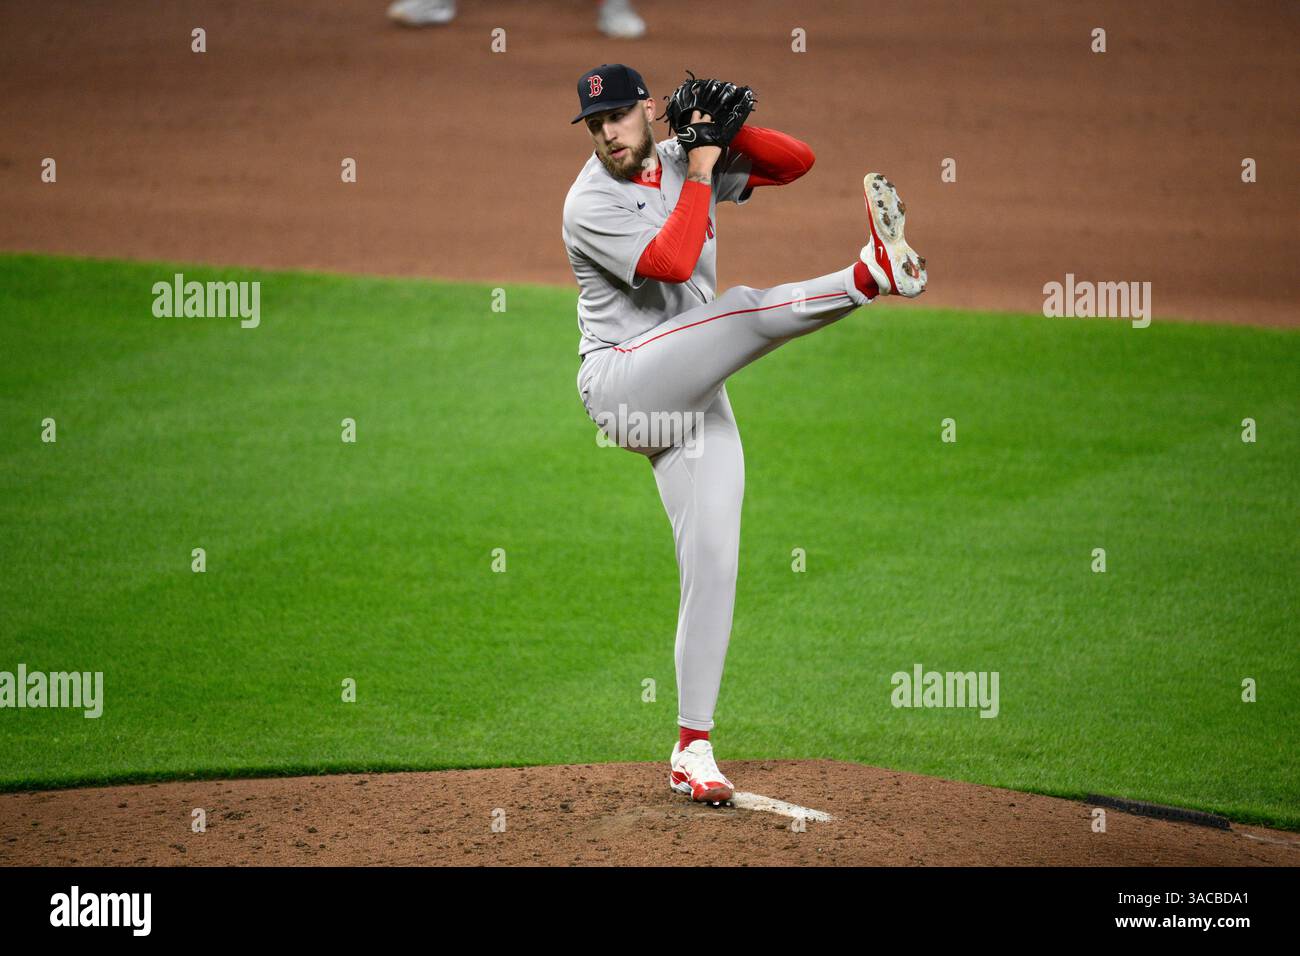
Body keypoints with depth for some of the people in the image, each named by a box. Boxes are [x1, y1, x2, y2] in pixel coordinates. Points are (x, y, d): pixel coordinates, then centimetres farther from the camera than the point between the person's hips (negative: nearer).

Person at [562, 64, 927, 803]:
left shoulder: (682, 161, 9)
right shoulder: (592, 203, -11)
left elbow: (797, 162, 8)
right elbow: (674, 263, -25)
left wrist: (728, 133, -7)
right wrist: (701, 175, -15)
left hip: (697, 401, 6)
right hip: (621, 381, -6)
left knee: (714, 566, -1)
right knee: (748, 308, -29)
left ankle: (693, 749, 1)